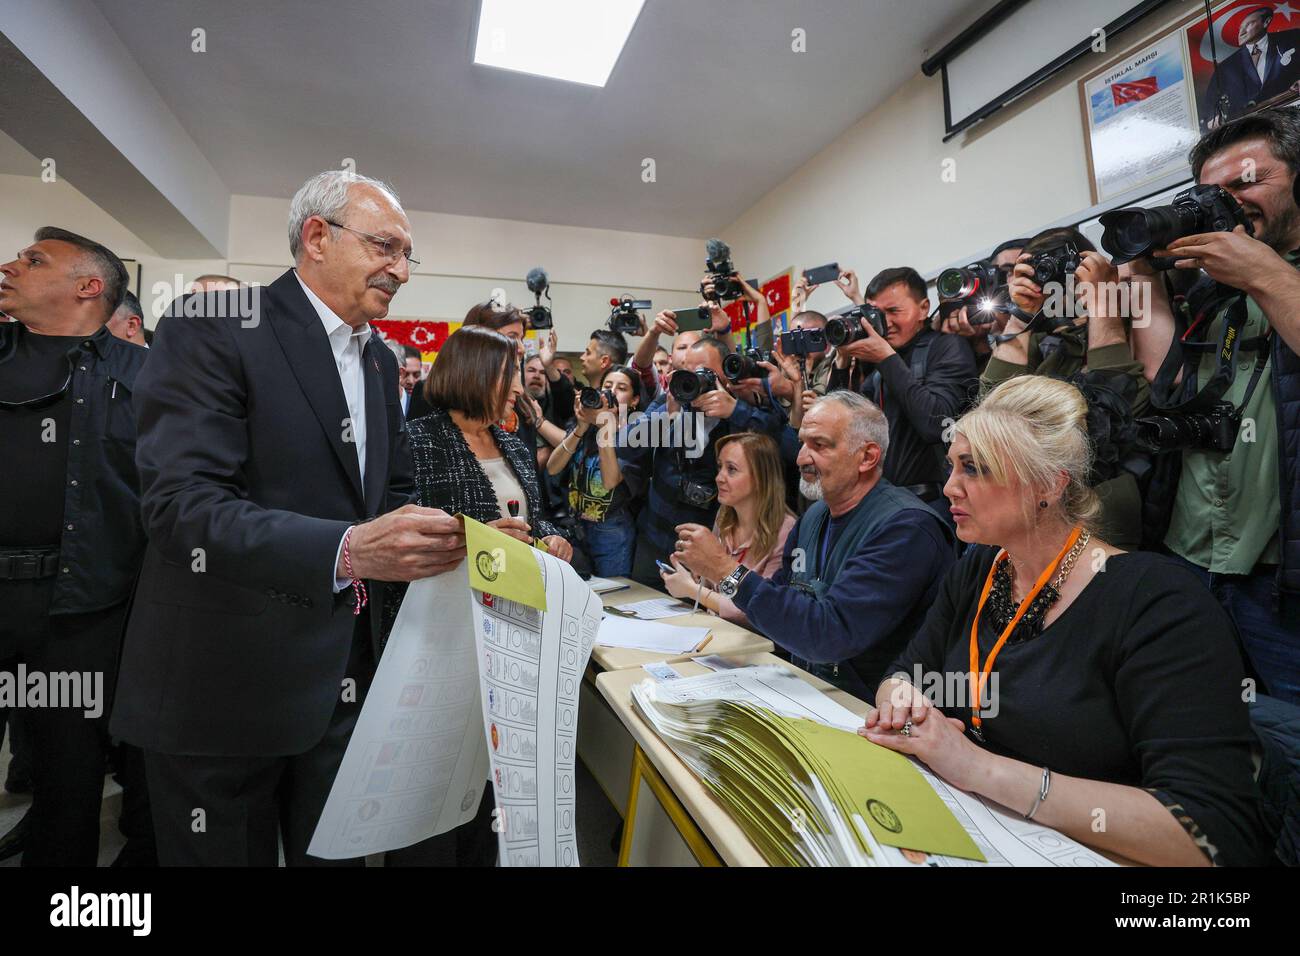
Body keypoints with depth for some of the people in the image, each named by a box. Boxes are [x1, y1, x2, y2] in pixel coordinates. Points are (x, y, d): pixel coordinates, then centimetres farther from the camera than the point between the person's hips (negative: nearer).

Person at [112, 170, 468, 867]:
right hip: (225, 685, -6)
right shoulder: (213, 330, -12)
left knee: (334, 852, 21)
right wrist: (347, 552, -35)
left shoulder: (379, 362, 10)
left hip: (343, 677, 6)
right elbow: (183, 505, -23)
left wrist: (456, 536, -6)